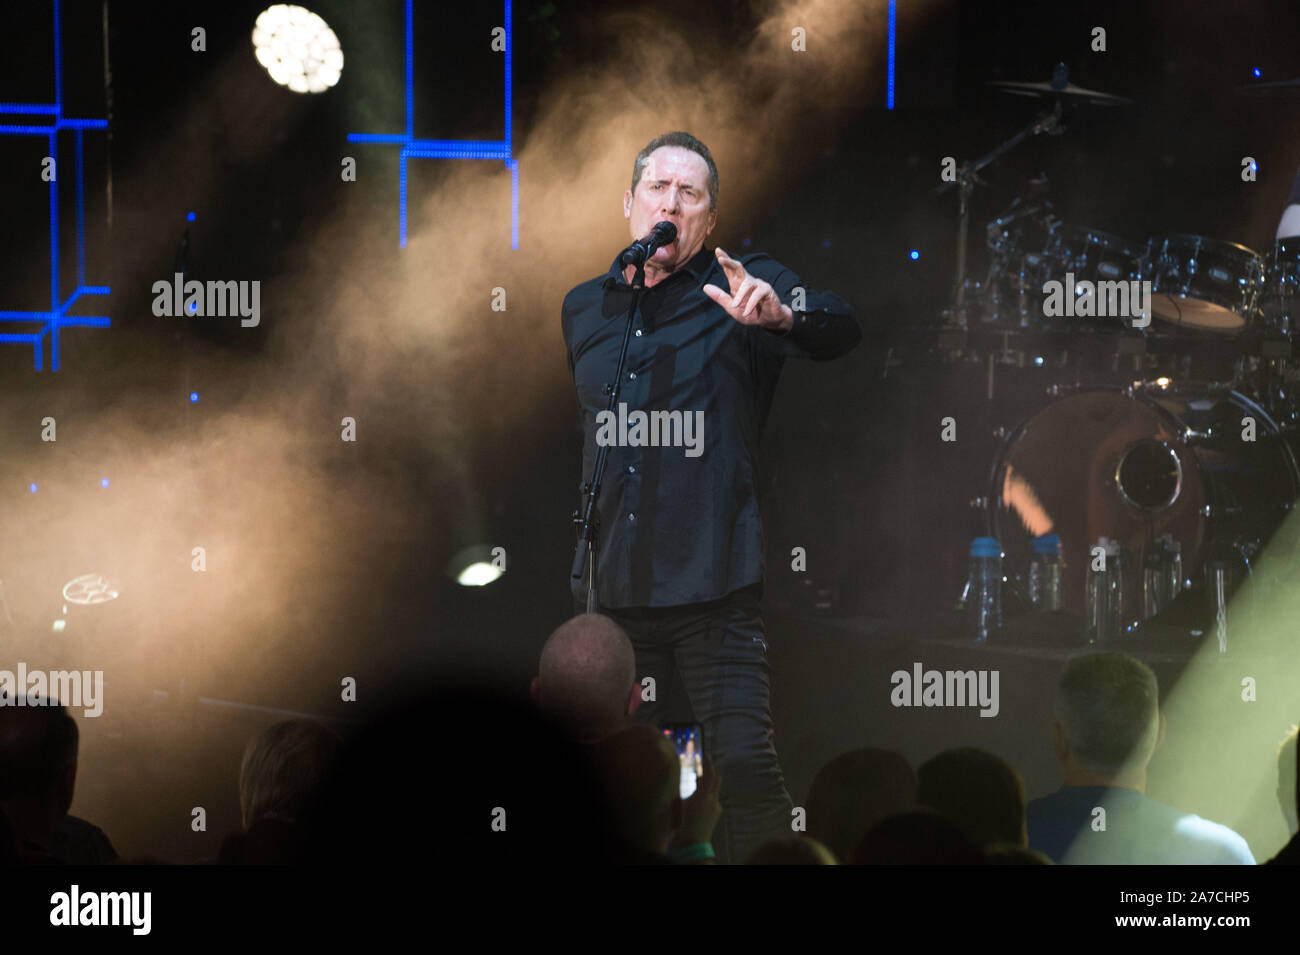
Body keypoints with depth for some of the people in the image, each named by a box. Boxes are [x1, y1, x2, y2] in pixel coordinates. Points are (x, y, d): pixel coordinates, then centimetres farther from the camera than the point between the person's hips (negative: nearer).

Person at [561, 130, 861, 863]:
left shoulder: (739, 289, 0)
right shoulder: (584, 308, 14)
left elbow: (841, 330, -18)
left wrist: (778, 314, -40)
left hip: (713, 583, -5)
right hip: (612, 585, 5)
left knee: (747, 760, -15)